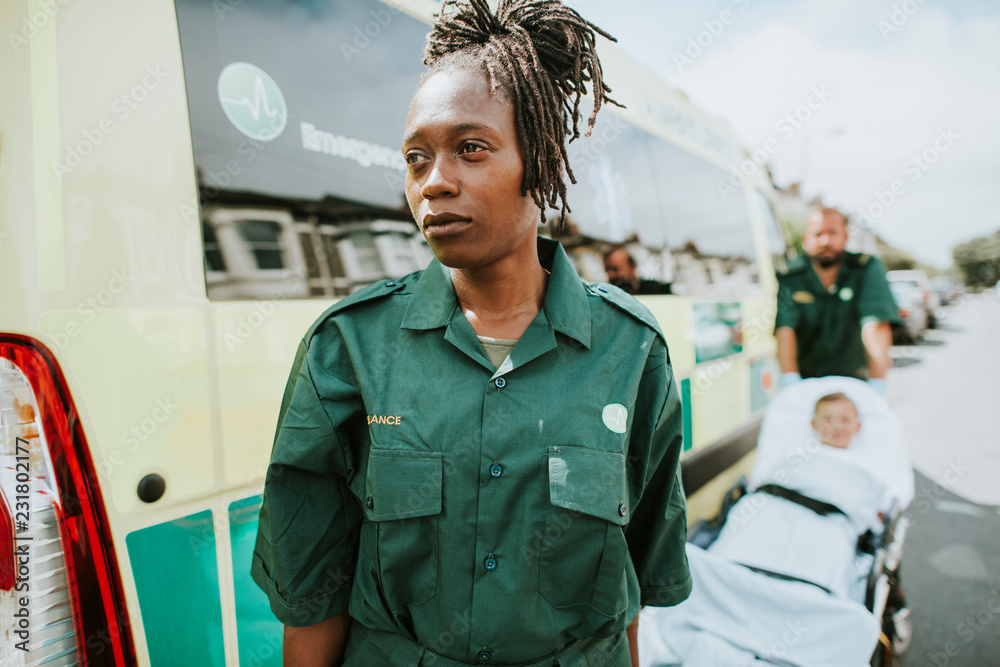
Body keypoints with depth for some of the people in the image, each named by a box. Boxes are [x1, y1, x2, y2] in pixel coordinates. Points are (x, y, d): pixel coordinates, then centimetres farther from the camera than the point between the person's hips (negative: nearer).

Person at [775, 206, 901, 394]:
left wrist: (877, 387, -29)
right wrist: (791, 382, -33)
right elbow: (784, 330, -19)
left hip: (854, 379, 1)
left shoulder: (868, 269, -6)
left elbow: (876, 328, -18)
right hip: (806, 382, -1)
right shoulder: (788, 277, -6)